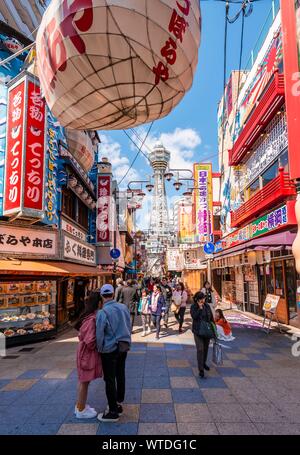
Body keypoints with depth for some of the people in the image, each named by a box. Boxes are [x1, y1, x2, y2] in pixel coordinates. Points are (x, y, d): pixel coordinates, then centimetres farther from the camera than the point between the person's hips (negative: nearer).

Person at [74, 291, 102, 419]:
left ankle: (80, 406, 38)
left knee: (83, 381, 22)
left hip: (84, 351, 9)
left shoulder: (90, 316, 1)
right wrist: (99, 346, -12)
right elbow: (90, 341, -28)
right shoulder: (93, 319, -28)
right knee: (85, 381, 8)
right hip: (88, 353, -9)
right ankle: (81, 410, 25)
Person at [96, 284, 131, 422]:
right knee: (120, 375, 19)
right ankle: (118, 404, 35)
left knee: (110, 380, 8)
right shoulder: (124, 307, -4)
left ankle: (113, 412, 18)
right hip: (124, 347, 6)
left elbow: (99, 334, -16)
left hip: (110, 349, -6)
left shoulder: (103, 312, -21)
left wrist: (100, 349, 0)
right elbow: (129, 327, 5)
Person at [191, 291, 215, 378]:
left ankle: (204, 363, 41)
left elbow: (211, 318, 10)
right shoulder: (193, 307, -7)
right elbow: (194, 316, -23)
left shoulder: (207, 306, 4)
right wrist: (200, 308, -22)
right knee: (200, 349, -10)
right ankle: (201, 369, -4)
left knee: (206, 348, 18)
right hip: (198, 331, -4)